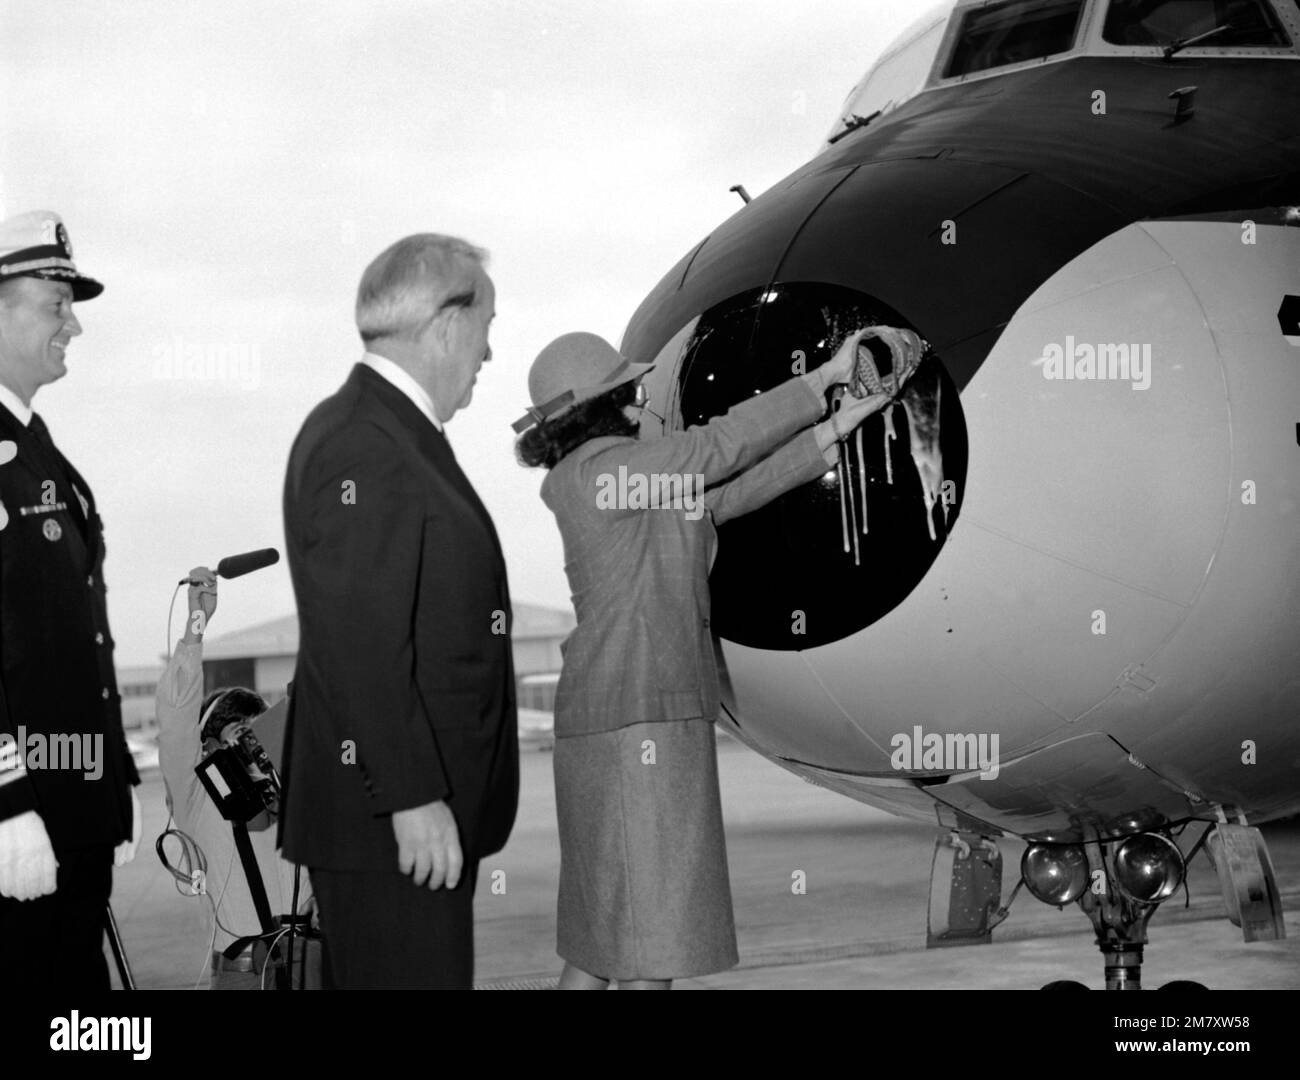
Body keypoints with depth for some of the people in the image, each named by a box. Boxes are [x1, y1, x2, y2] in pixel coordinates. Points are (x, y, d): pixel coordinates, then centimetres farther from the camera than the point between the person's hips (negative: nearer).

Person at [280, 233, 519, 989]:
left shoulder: (400, 434, 16)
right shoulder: (362, 447, -16)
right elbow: (362, 643, -22)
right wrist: (413, 798, -22)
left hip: (425, 791, 10)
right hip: (387, 815, -10)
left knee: (436, 971, 14)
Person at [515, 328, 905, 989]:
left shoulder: (638, 477, 14)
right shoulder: (599, 468, -13)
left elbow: (740, 490, 10)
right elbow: (719, 448, -8)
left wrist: (837, 427, 8)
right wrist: (825, 379, -1)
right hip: (637, 719, -10)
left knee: (604, 925, 14)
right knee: (653, 933, -7)